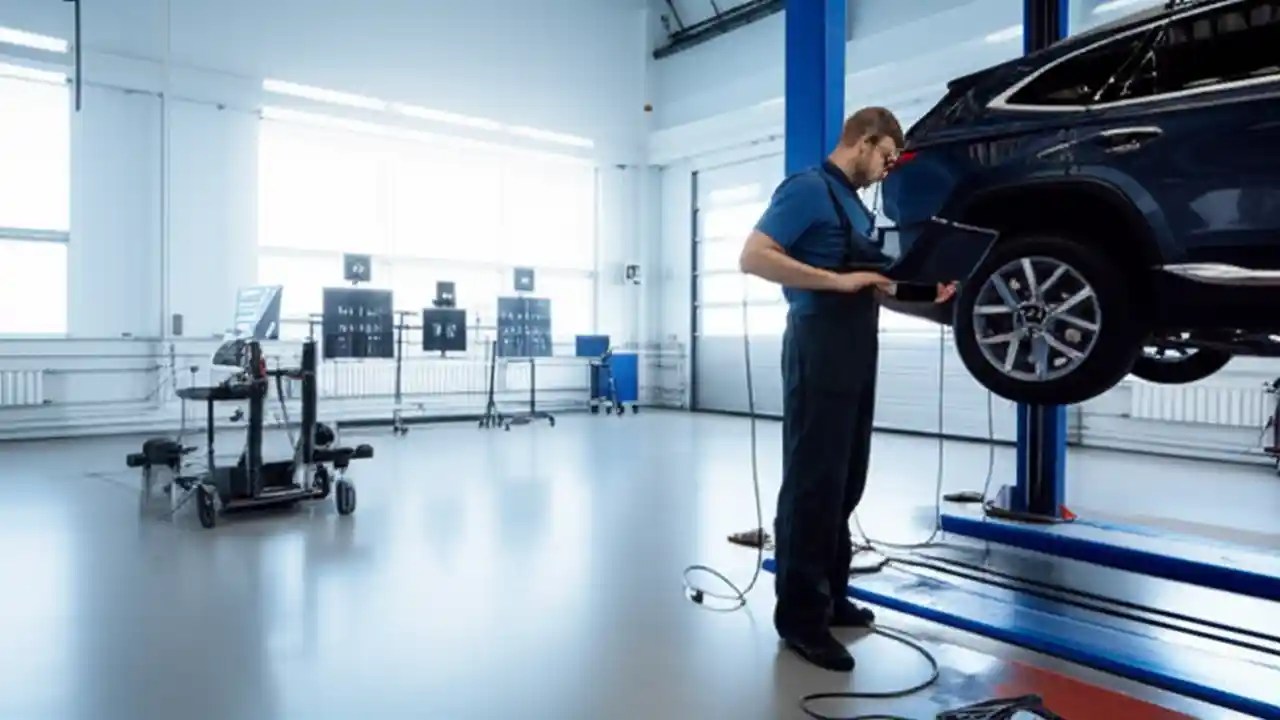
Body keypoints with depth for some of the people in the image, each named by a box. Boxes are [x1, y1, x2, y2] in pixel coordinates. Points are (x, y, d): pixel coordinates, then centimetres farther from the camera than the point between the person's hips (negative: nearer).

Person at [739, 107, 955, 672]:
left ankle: (830, 596, 27)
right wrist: (838, 281, -21)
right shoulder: (809, 188, -8)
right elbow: (753, 257, -20)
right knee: (812, 482, -5)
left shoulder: (856, 203, 20)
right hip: (820, 349, -10)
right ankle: (800, 615, 5)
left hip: (856, 352, 10)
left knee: (845, 482, 14)